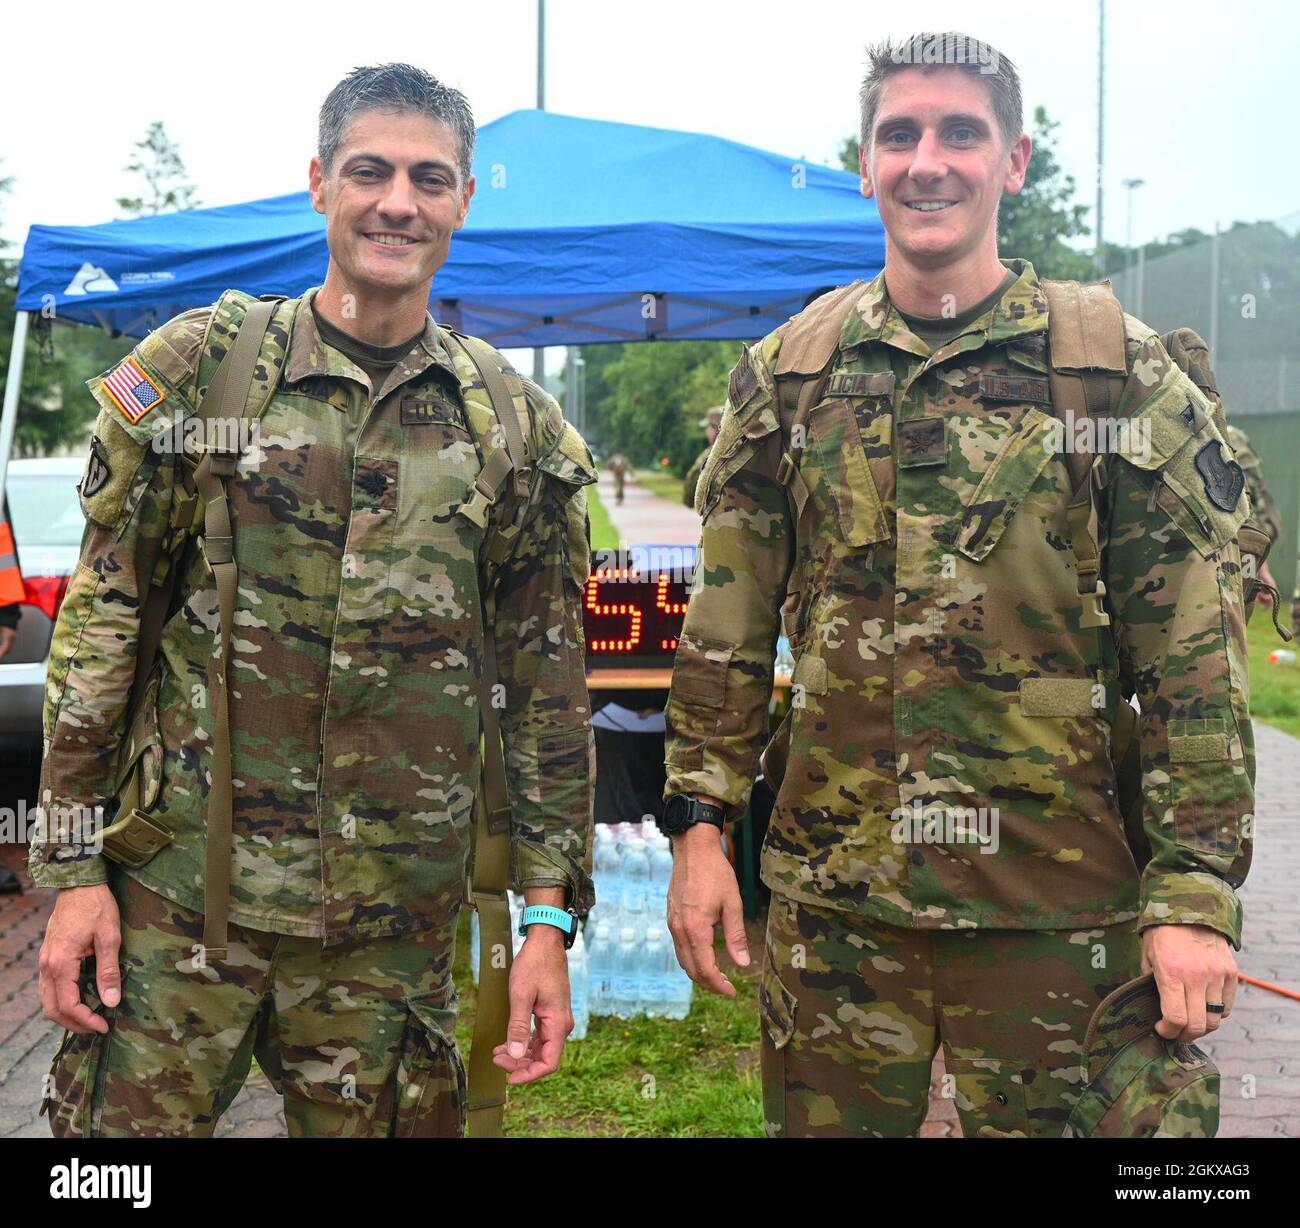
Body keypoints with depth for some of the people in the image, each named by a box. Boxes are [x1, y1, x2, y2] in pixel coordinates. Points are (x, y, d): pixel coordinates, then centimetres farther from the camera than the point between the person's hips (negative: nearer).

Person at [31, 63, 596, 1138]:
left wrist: (551, 916, 3)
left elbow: (549, 687, 7)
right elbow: (100, 621, 1)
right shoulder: (196, 365, 1)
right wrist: (73, 868, -4)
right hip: (180, 899, -1)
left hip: (396, 929, 2)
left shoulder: (520, 430, 5)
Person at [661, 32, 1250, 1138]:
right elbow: (726, 629, 8)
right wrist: (700, 820, 1)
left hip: (1055, 902, -2)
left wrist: (1197, 892, -10)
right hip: (832, 890, 2)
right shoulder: (786, 374, 5)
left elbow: (1196, 659, -5)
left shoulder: (1122, 372, -2)